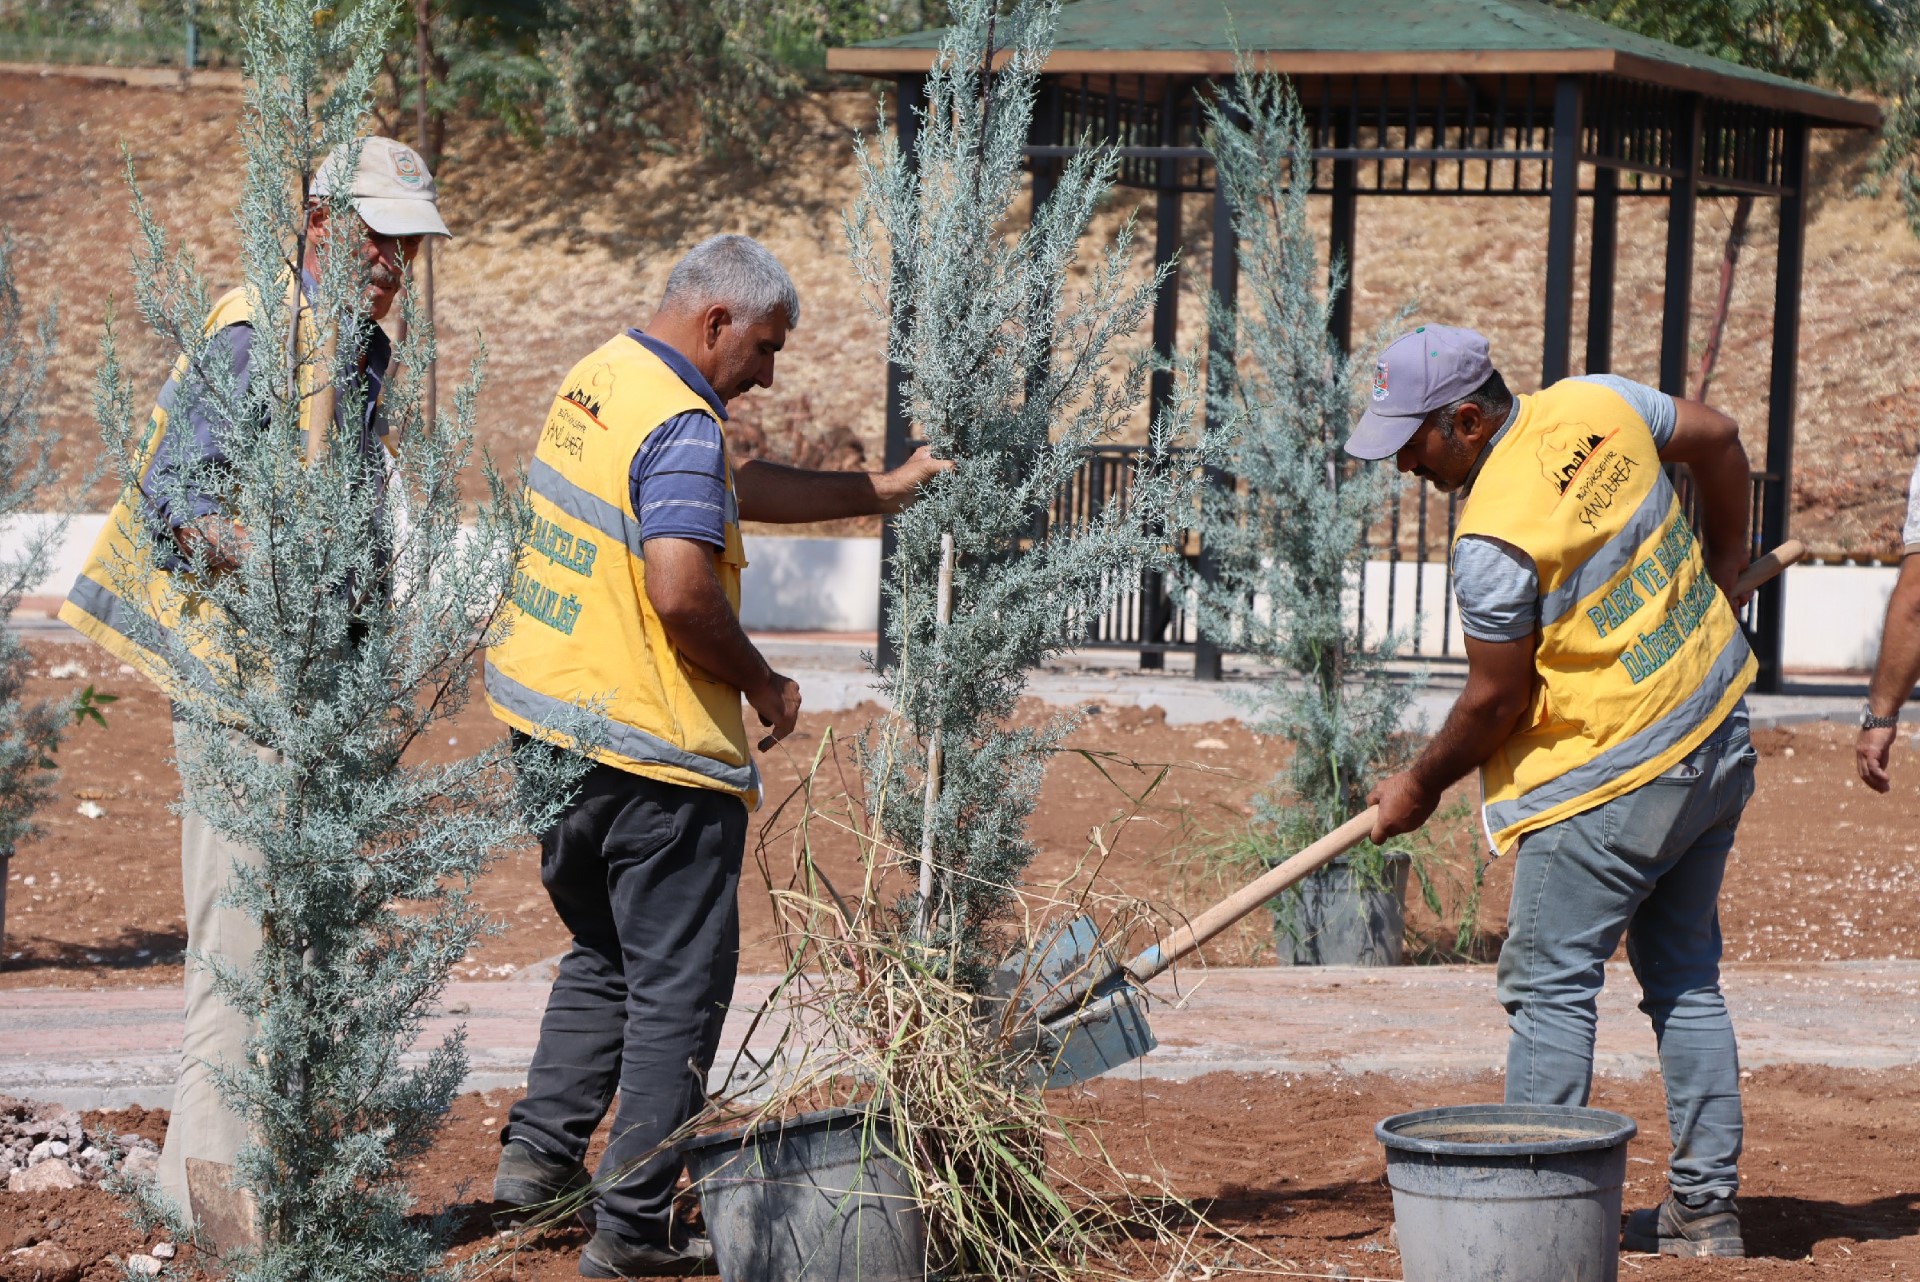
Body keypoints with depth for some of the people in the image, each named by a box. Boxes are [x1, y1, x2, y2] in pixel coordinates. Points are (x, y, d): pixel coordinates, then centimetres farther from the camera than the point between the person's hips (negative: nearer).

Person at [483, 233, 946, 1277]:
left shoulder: (594, 381, 12)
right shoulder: (680, 426, -18)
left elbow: (735, 489, 23)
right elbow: (680, 591, -29)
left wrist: (876, 492, 24)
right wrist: (760, 683, -12)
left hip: (546, 723, 9)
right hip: (656, 758, -9)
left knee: (602, 956, 25)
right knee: (678, 991, 1)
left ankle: (539, 1151, 22)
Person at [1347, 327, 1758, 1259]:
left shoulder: (1494, 541, -23)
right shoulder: (1595, 404, -1)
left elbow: (1496, 700, -13)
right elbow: (1717, 439, 15)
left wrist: (1420, 787, 4)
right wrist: (1718, 575, 27)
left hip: (1610, 776, -9)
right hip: (1721, 741, 9)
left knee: (1551, 987, -2)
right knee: (1684, 980, 14)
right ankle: (1705, 1208, 16)